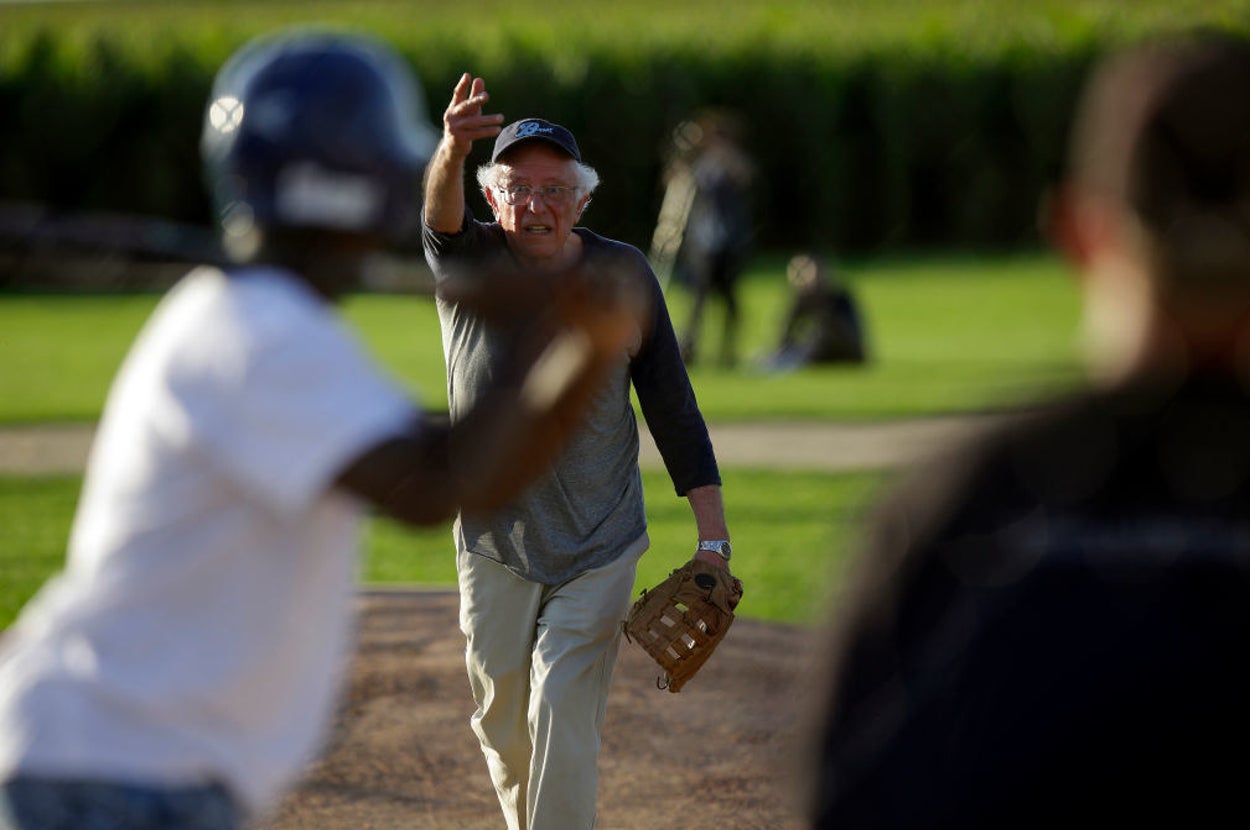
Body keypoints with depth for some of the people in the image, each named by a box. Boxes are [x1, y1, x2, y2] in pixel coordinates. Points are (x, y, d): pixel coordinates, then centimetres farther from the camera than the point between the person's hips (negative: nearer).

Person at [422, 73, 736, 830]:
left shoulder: (624, 275, -5)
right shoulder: (469, 263, -7)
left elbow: (673, 407, -2)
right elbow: (441, 213, -32)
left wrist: (713, 540, -8)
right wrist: (452, 151, -56)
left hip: (599, 549, -1)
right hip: (494, 547, 2)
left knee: (563, 722, -12)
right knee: (504, 729, 12)